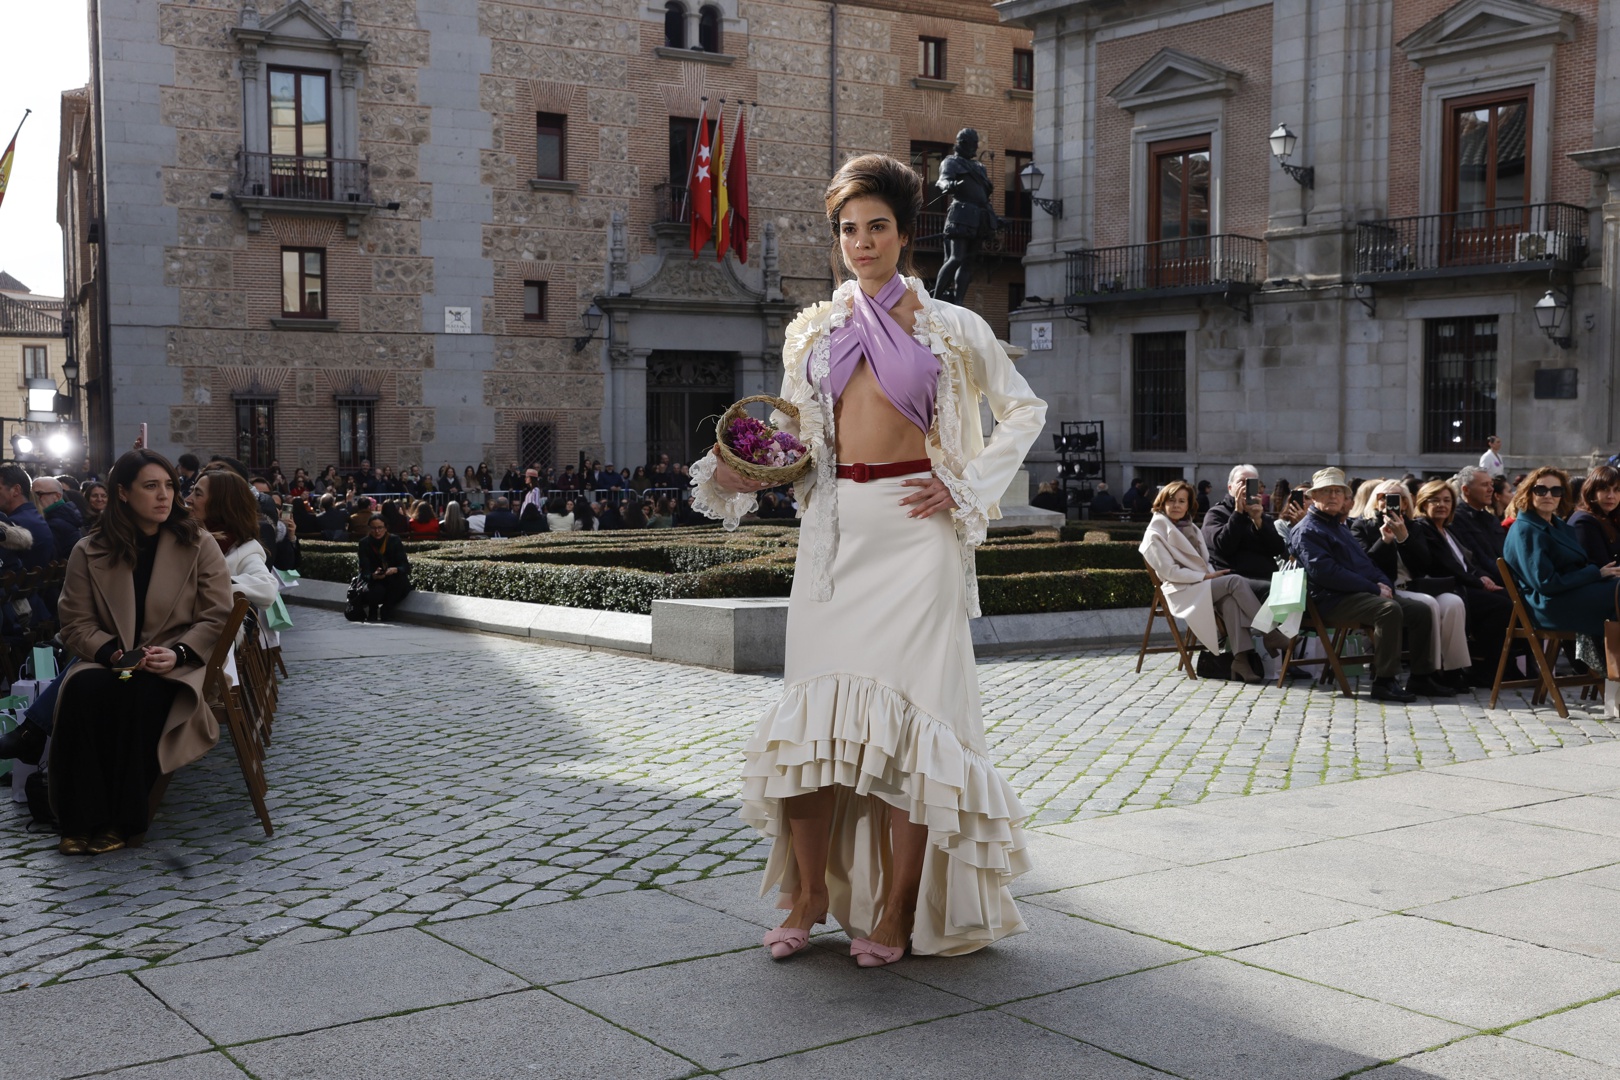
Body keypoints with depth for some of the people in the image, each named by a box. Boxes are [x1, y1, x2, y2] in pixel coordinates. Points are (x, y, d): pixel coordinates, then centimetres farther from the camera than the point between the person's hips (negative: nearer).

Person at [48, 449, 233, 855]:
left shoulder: (198, 546, 6)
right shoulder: (89, 554, 7)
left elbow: (217, 617, 1)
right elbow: (76, 624, 4)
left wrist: (177, 653, -15)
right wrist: (113, 653, -16)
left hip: (177, 665, -1)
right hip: (110, 661, 2)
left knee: (140, 694, -35)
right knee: (82, 689, -33)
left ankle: (123, 820, -23)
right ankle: (82, 818, -23)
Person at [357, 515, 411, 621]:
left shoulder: (395, 541, -7)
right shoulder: (364, 543, -5)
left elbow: (405, 567, -13)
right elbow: (365, 571, -12)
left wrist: (395, 570, -37)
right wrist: (373, 576, -37)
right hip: (376, 582, 0)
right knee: (378, 590, -35)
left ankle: (384, 611, -13)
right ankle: (372, 611, -1)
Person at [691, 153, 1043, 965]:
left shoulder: (948, 327, 5)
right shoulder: (812, 331, 13)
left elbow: (1024, 410, 10)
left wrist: (966, 487, -1)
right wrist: (745, 477, -3)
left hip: (913, 529, -3)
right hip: (834, 528, 3)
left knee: (904, 705, -5)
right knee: (815, 707, -1)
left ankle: (896, 909, 3)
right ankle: (809, 894, 11)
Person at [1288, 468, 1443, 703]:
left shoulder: (1341, 527, 27)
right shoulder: (1306, 531, -3)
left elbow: (1365, 562, 28)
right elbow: (1324, 572, -16)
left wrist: (1383, 583, 3)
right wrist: (1373, 588, -16)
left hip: (1364, 594, 9)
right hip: (1335, 600, -9)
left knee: (1420, 611, -3)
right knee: (1389, 609, -32)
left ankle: (1420, 678, 3)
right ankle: (1384, 682, -31)